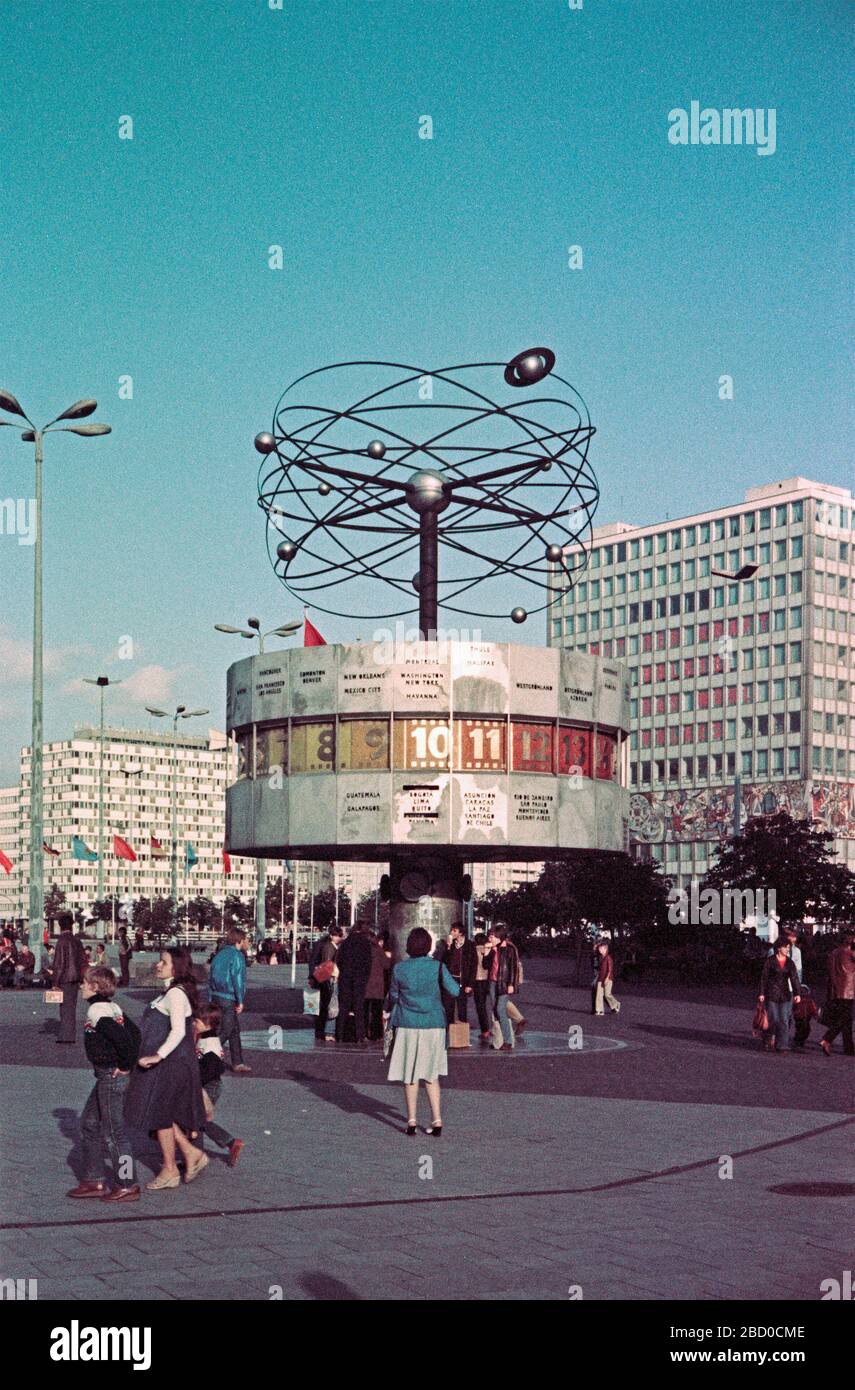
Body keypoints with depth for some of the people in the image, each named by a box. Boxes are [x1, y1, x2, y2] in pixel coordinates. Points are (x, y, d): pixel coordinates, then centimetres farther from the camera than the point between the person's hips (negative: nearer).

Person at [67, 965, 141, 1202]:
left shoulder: (97, 1010, -19)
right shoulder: (112, 1007, 9)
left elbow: (121, 1037, -30)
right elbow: (134, 1032, 13)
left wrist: (124, 1065, -18)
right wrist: (128, 1062, 9)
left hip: (110, 1076, -10)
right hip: (109, 1076, 10)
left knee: (113, 1132, 0)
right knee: (90, 1125, 18)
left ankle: (127, 1186, 9)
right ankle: (94, 1181, 25)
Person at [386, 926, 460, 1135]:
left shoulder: (399, 968, -5)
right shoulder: (437, 967, -8)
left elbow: (393, 996, 4)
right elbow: (455, 992, -6)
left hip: (407, 1025, -1)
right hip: (433, 1025, 1)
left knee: (410, 1075, 9)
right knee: (431, 1074, 12)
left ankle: (411, 1121, 11)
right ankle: (437, 1119, 6)